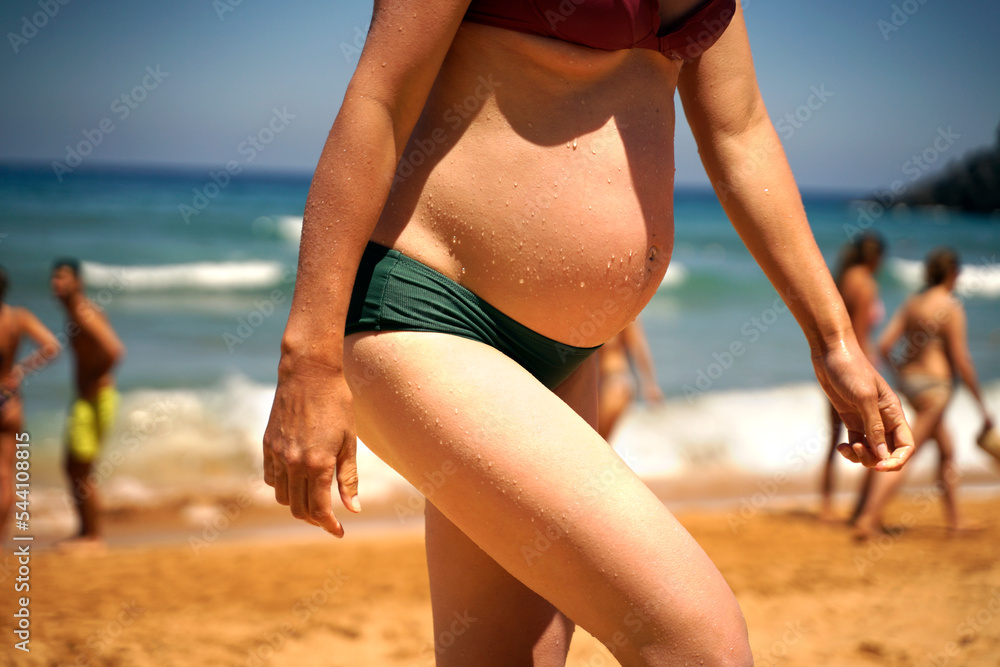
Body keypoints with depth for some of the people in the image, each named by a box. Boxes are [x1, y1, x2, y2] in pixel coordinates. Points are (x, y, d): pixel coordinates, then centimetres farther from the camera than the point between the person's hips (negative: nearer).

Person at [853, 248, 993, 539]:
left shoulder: (911, 302, 7)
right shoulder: (951, 307, -13)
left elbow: (884, 345, 1)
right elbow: (961, 361, -13)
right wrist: (982, 406, -6)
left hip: (908, 381, 8)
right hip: (934, 386, -8)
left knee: (947, 449, 21)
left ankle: (953, 518, 28)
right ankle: (868, 518, -13)